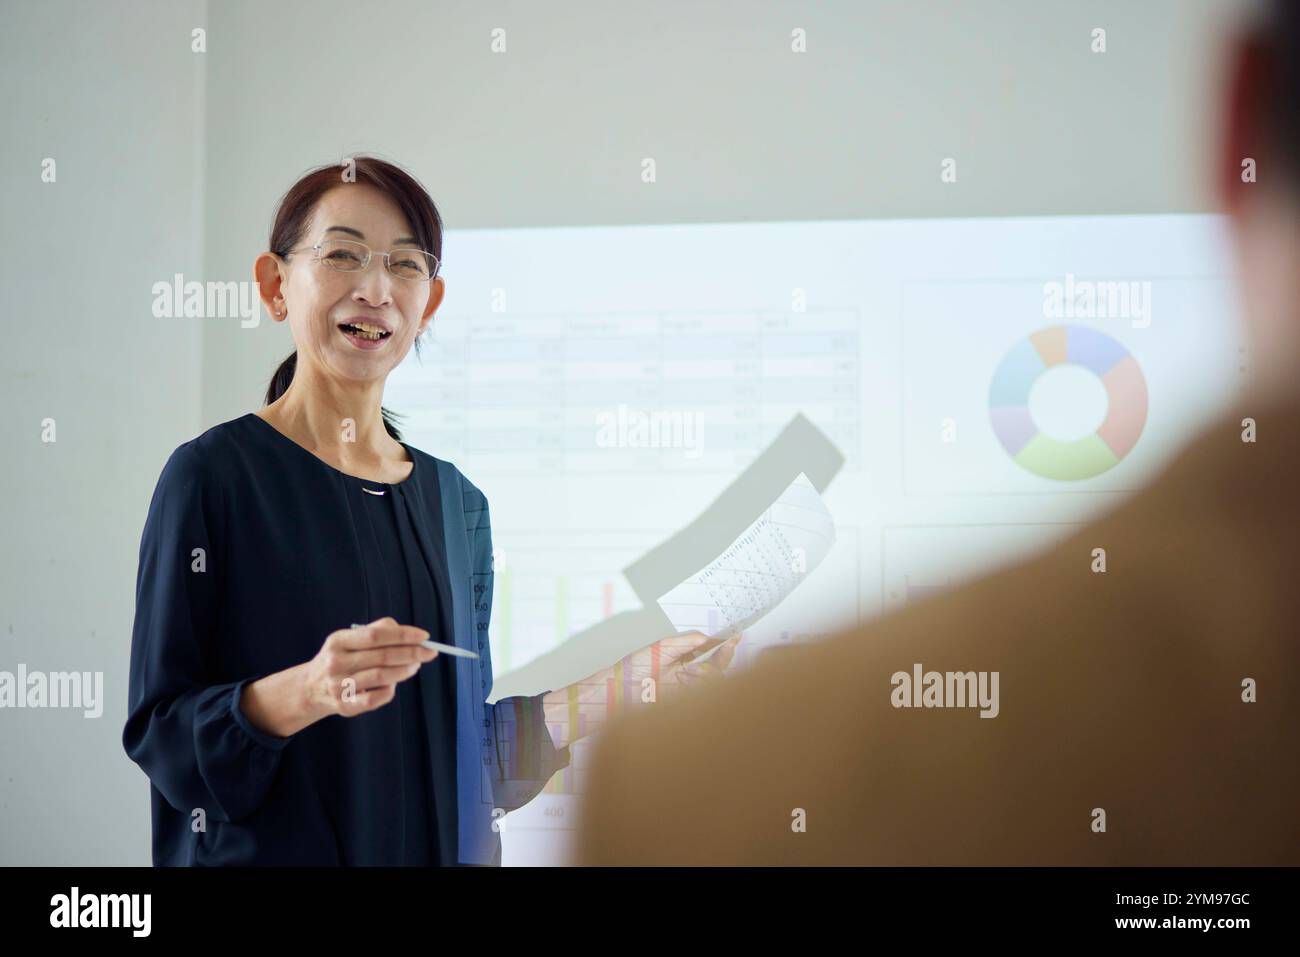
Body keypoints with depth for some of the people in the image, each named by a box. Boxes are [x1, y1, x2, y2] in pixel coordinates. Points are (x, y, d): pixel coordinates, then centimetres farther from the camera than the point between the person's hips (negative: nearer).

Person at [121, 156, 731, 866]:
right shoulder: (211, 474, -10)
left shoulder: (457, 501, 5)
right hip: (266, 848, -4)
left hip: (440, 848, 5)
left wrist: (613, 683, -3)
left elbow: (472, 750, 8)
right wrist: (304, 693, -27)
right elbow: (155, 729, -13)